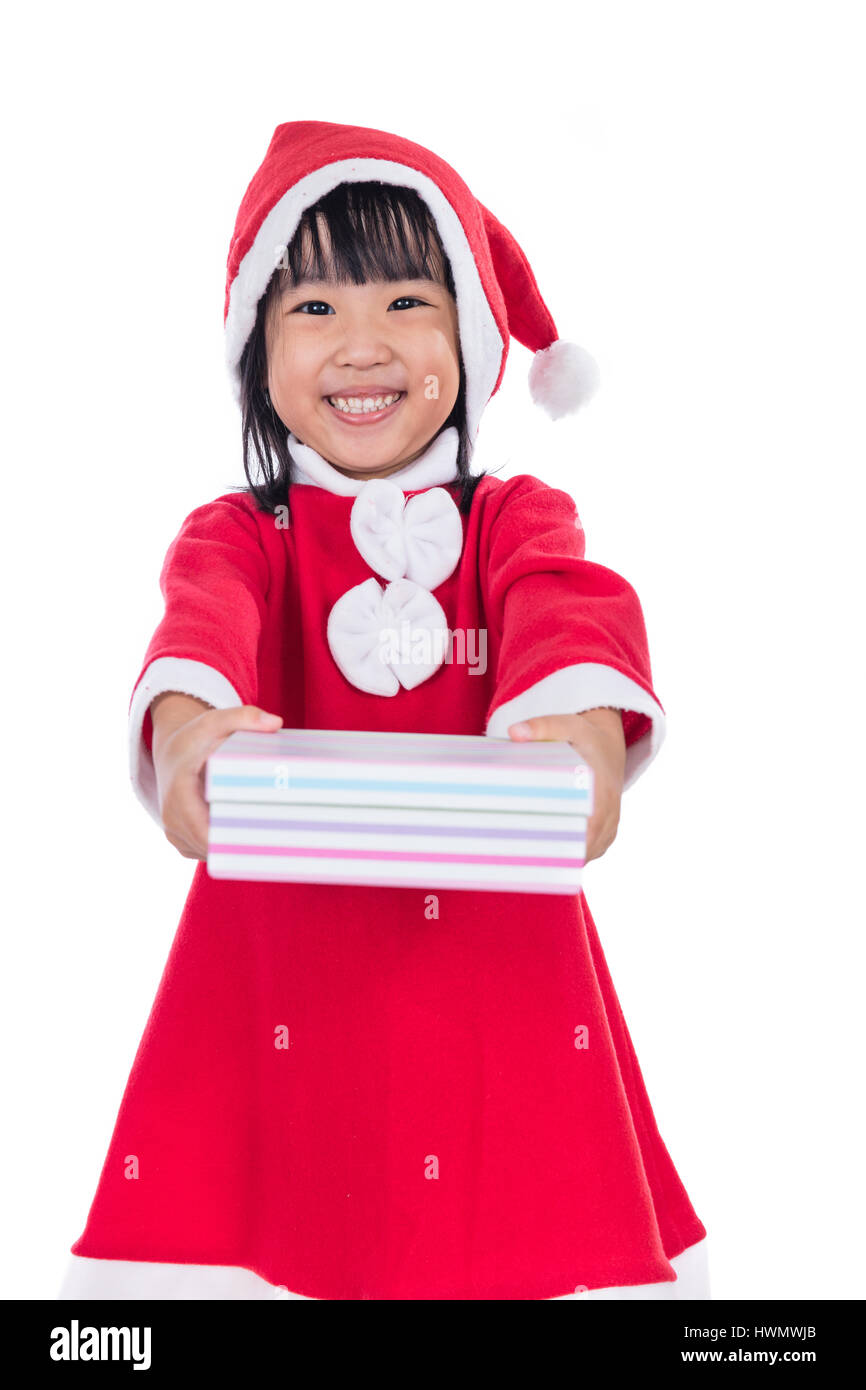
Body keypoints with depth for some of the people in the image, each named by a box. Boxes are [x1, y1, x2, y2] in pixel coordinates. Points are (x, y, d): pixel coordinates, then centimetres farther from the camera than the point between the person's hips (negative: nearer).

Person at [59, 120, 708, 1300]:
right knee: (270, 1218, 0)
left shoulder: (515, 518, 6)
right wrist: (187, 718, -41)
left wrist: (585, 727, -38)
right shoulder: (238, 532, 5)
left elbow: (568, 605, -15)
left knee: (520, 1218, 2)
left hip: (498, 958, 1)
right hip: (283, 961, 0)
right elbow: (206, 616, -17)